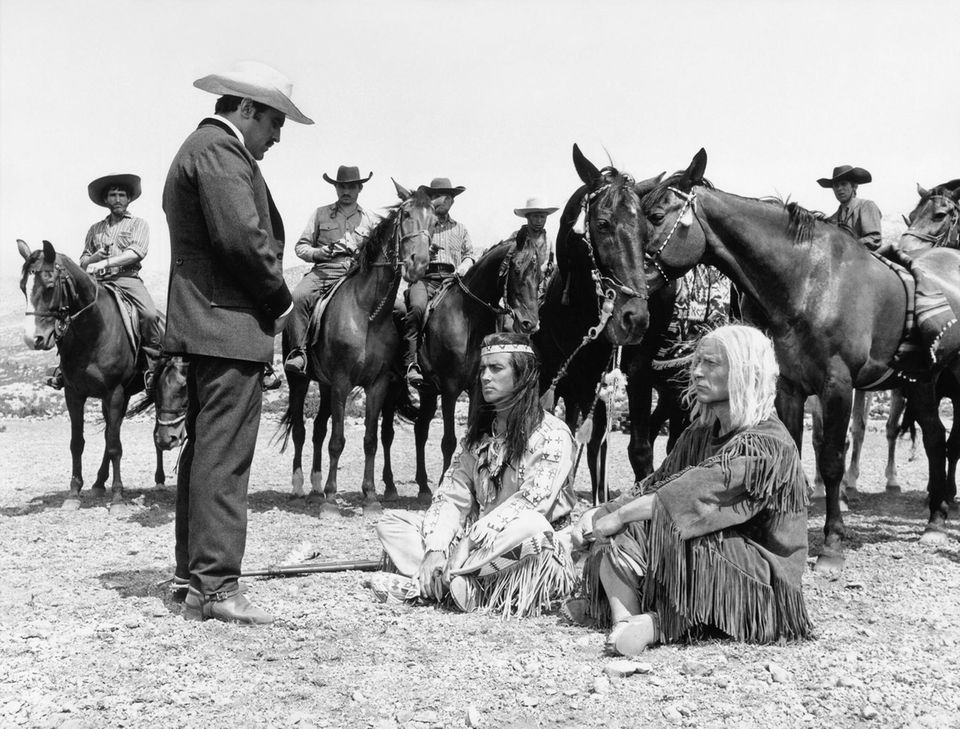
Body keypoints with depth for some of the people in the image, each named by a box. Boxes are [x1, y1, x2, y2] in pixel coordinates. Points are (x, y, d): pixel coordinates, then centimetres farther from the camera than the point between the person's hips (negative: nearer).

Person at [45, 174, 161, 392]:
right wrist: (94, 257, -2)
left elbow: (137, 252, -6)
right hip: (98, 282, 4)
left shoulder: (138, 224, 11)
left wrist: (105, 263, -16)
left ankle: (154, 368, -22)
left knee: (149, 315, -30)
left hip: (128, 279, -4)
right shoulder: (95, 229, 22)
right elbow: (82, 263, 22)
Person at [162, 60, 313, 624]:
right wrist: (281, 299, -9)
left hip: (204, 323, 11)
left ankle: (195, 584, 20)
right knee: (224, 456, -10)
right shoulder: (220, 150, -11)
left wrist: (270, 298, 13)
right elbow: (244, 237, -22)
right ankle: (218, 585, -9)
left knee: (204, 451, 13)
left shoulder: (203, 147, 23)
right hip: (230, 324, -11)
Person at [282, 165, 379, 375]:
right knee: (298, 297, -31)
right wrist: (316, 253, -5)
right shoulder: (321, 214, 17)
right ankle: (298, 351, -29)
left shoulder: (370, 219, 19)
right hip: (324, 271, -1)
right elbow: (301, 246, 16)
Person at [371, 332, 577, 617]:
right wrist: (435, 549, -16)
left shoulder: (552, 434, -7)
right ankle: (461, 583, -29)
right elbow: (451, 496, 3)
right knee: (390, 523, -2)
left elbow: (532, 500, -18)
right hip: (473, 547, 6)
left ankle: (422, 583, -26)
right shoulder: (477, 435, 13)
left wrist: (469, 542, -25)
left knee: (532, 526, -39)